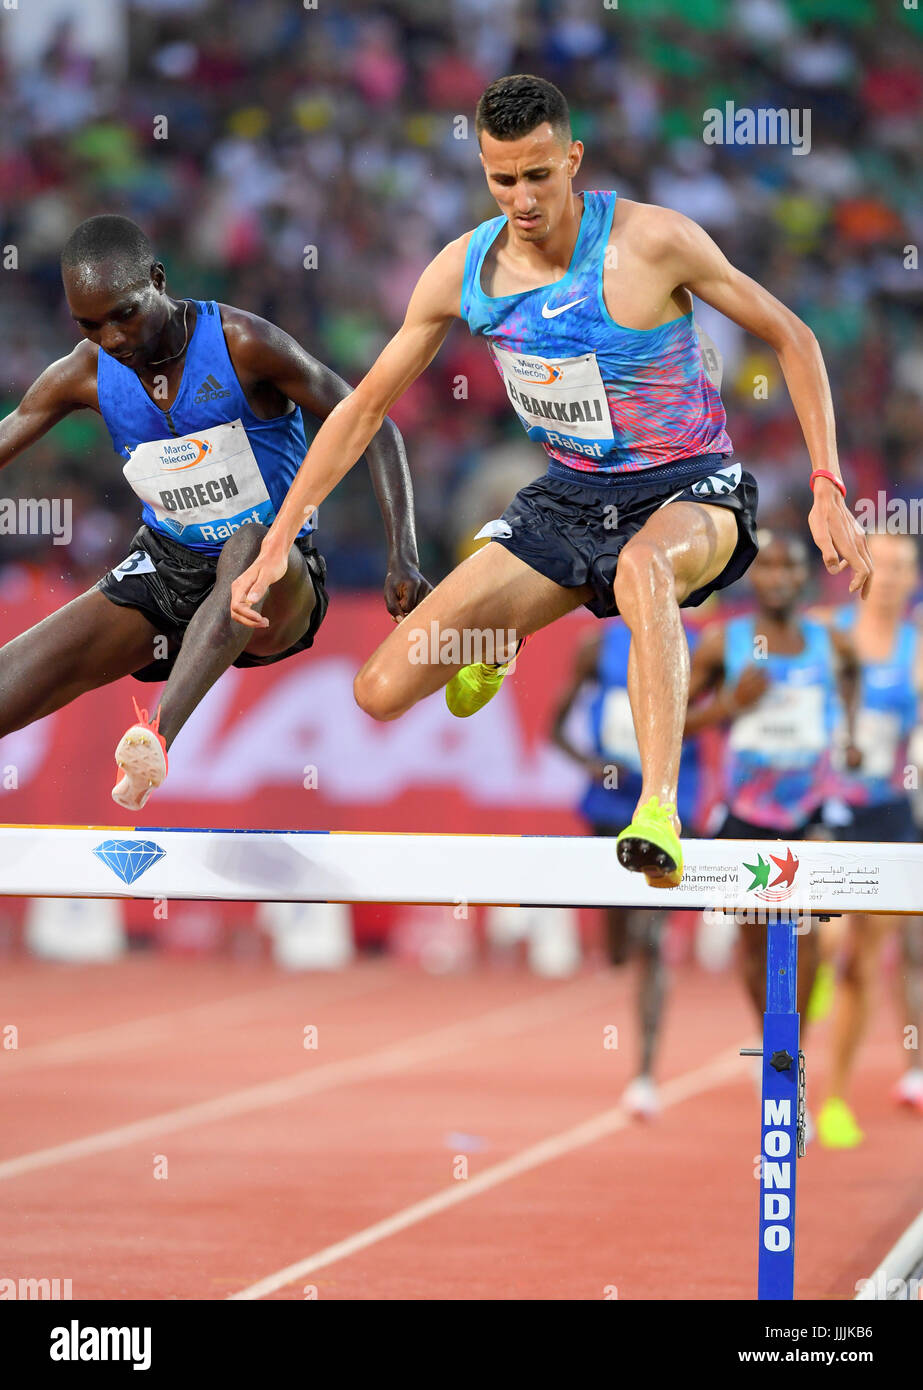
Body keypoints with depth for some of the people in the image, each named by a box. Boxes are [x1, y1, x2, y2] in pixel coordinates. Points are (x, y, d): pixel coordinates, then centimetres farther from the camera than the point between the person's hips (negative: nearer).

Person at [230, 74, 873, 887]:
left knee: (643, 566, -45)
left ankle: (660, 816, -49)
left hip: (691, 490, -4)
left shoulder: (651, 241, -17)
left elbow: (792, 339, -7)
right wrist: (278, 541, 1)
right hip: (569, 498, 5)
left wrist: (827, 491, -14)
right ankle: (494, 641, 30)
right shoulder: (462, 271, -6)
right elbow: (365, 407, 5)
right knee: (382, 692, -6)